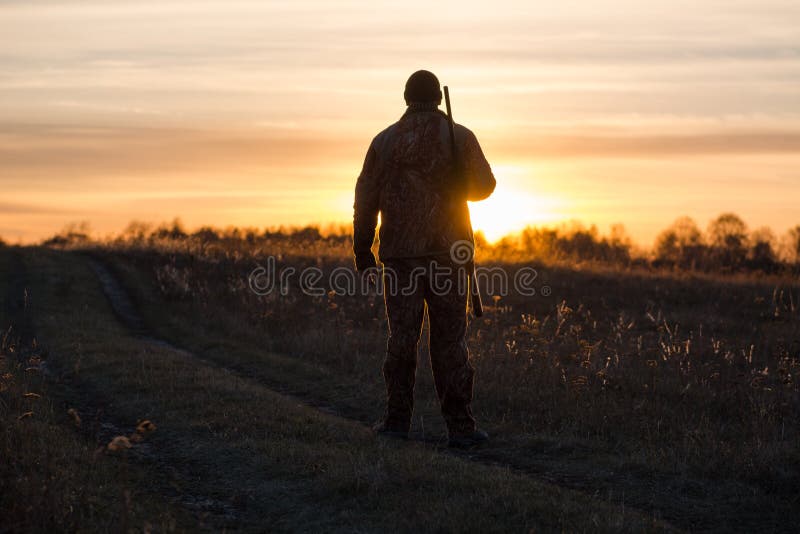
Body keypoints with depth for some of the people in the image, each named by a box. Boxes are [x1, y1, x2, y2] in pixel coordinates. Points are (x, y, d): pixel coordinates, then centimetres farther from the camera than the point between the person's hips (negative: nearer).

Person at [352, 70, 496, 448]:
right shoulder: (460, 137, -2)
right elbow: (483, 186, 6)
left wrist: (362, 251, 12)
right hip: (447, 251, -1)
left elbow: (366, 200, 4)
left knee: (401, 337, 7)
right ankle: (459, 426, -2)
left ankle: (397, 420, 9)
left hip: (400, 253, 1)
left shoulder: (385, 141, 3)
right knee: (450, 340, 0)